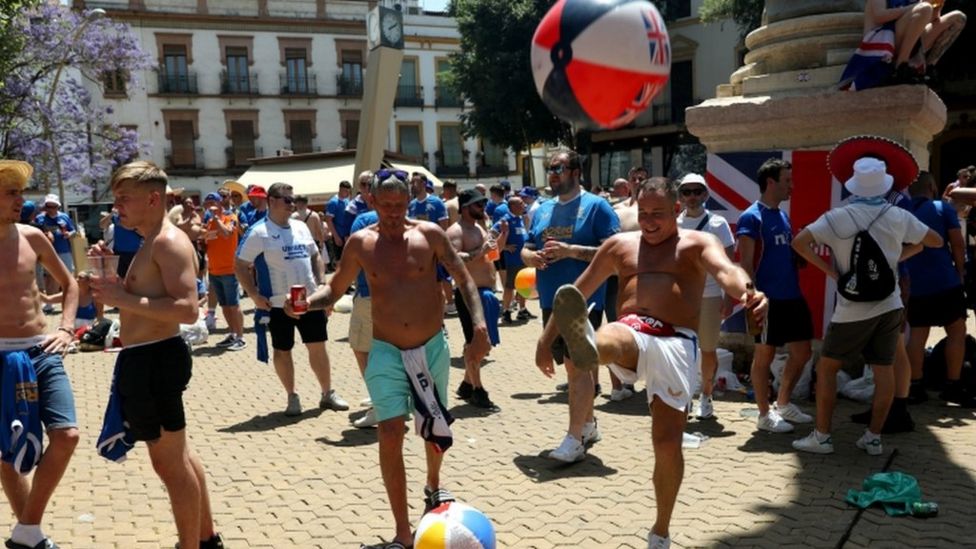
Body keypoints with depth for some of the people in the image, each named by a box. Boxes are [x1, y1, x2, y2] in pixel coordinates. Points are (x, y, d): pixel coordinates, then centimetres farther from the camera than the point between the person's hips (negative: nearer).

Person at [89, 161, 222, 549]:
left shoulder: (169, 242, -17)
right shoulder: (151, 244, 15)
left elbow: (187, 310, -28)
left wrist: (123, 298, -24)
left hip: (154, 360, -11)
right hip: (146, 359, 11)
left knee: (169, 462, -1)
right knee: (178, 456, 19)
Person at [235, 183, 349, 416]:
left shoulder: (300, 227, 9)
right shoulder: (259, 232, -9)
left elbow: (315, 256, 18)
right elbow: (240, 266, -9)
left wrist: (321, 283, 5)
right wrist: (255, 296, -14)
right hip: (279, 304, -5)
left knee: (318, 347, 9)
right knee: (282, 351, 7)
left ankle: (328, 394, 21)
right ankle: (292, 397, 21)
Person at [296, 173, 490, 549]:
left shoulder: (429, 234, -7)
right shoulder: (360, 243, -4)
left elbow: (464, 279, -6)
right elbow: (334, 289, 5)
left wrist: (479, 326, -18)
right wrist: (307, 303, -17)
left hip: (433, 348, 1)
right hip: (387, 352, 0)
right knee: (390, 435, -9)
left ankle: (433, 486, 51)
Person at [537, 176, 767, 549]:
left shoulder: (698, 243, 9)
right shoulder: (619, 245, 20)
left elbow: (725, 270, -14)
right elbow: (578, 292, 23)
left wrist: (748, 292, -38)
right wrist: (547, 339, 18)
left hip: (676, 343, -2)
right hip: (631, 335, 2)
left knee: (668, 441, -2)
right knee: (610, 338, -36)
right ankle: (586, 347, -75)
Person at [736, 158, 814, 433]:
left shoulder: (783, 215, 14)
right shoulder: (751, 218, -12)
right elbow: (745, 264, -16)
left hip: (793, 297, 9)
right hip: (768, 300, -9)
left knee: (802, 353, 13)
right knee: (764, 355, 3)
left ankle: (783, 404, 30)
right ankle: (765, 414, 15)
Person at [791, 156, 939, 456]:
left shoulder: (839, 217, -10)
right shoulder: (898, 217, 0)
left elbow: (799, 242, -16)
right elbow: (936, 241, 14)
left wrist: (830, 270, -9)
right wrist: (898, 255, 14)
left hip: (853, 310, -4)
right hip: (890, 305, 4)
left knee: (827, 367, 6)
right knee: (884, 369, 9)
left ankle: (821, 436, 6)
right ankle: (873, 437, 13)